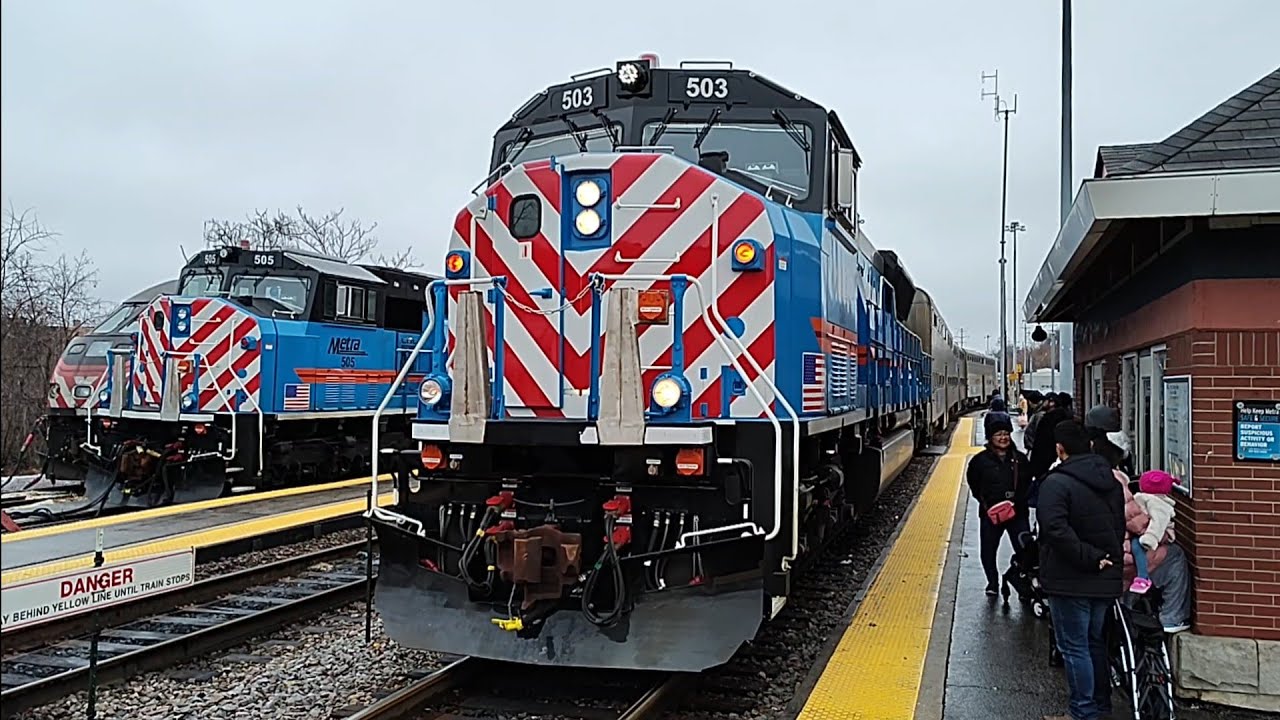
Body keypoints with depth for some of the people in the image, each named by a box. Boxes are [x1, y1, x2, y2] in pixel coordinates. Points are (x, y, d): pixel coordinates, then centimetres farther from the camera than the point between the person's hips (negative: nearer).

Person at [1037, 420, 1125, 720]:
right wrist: (1105, 559, 12)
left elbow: (1056, 530, -28)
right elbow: (1121, 526, 14)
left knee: (1074, 647, 3)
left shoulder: (1056, 483, -17)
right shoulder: (1112, 481, 8)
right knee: (1096, 642, 21)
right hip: (1107, 579, 8)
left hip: (1071, 581, -8)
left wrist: (1088, 558, -20)